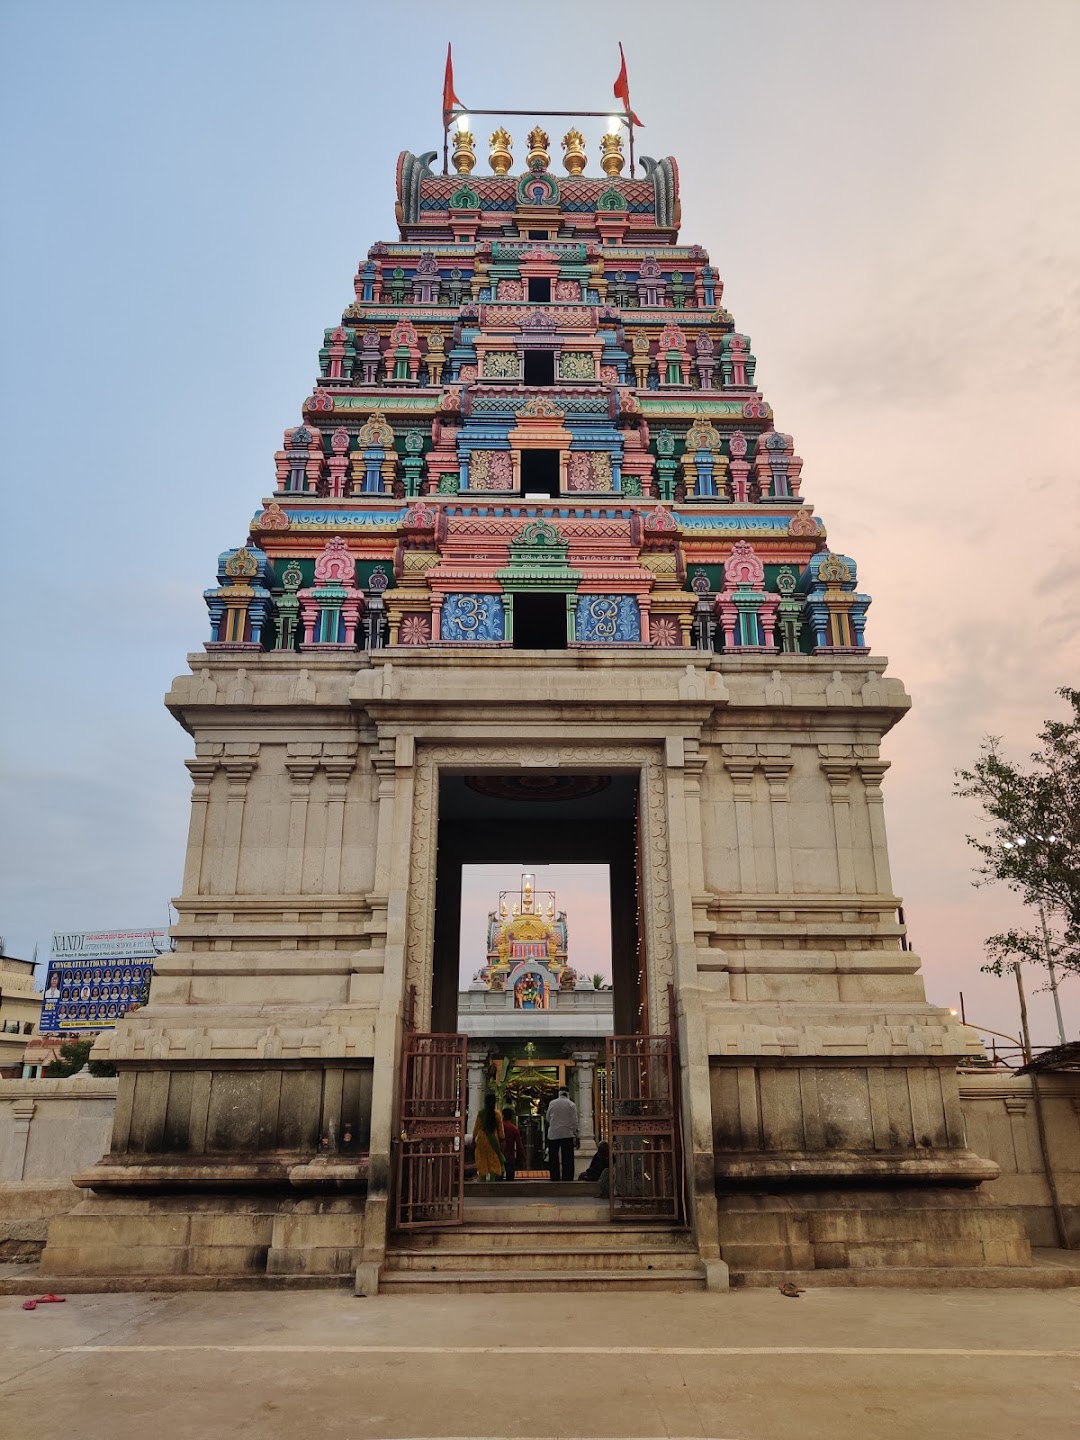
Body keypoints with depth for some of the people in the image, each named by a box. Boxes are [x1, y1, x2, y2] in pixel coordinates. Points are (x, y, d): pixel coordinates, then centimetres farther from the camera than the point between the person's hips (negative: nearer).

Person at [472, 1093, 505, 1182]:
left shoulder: (481, 1114, -4)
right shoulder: (497, 1114, -3)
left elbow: (476, 1128, 0)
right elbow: (500, 1130, 1)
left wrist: (473, 1138, 11)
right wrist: (502, 1138, 14)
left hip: (481, 1139, 0)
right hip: (493, 1140, 0)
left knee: (482, 1163, 7)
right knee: (493, 1163, 7)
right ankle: (492, 1181, -2)